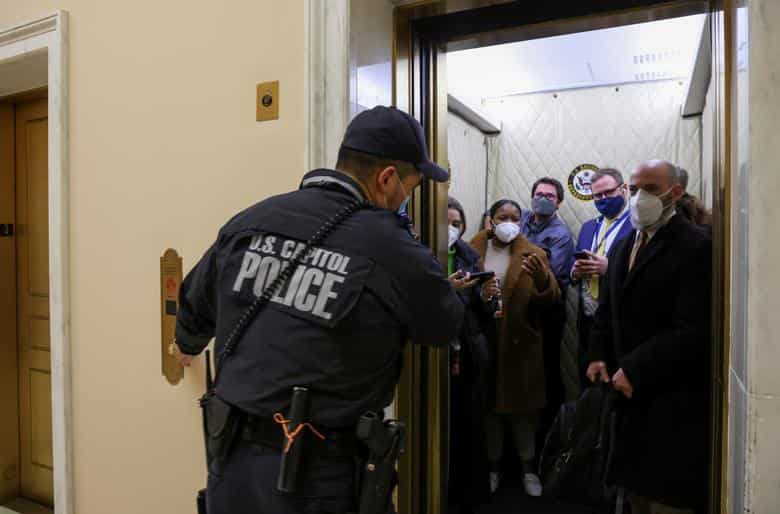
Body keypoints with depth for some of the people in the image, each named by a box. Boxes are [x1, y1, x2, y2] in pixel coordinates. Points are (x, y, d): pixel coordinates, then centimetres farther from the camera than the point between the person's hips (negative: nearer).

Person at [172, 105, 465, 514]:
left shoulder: (248, 221, -2)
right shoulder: (394, 250, -17)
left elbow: (195, 304, 15)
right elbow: (446, 327, 1)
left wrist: (188, 344, 37)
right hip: (319, 480, -5)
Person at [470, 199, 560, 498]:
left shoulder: (533, 254, 0)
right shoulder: (472, 251, 3)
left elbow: (552, 301, -9)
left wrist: (542, 279, -30)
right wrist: (477, 295, -18)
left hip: (520, 344, -1)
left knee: (522, 406, 9)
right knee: (488, 405, 9)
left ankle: (528, 467, 27)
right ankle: (492, 465, 27)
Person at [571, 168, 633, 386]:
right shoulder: (588, 227, 16)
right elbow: (574, 269, 19)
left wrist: (609, 268, -22)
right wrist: (575, 271, -2)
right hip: (587, 321, 6)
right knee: (587, 384, 15)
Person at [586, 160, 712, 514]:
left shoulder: (695, 247, -11)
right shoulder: (623, 245, 14)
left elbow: (694, 331, -19)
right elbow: (607, 310, 18)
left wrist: (634, 370, -18)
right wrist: (598, 356, 3)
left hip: (671, 398, -7)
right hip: (629, 391, 7)